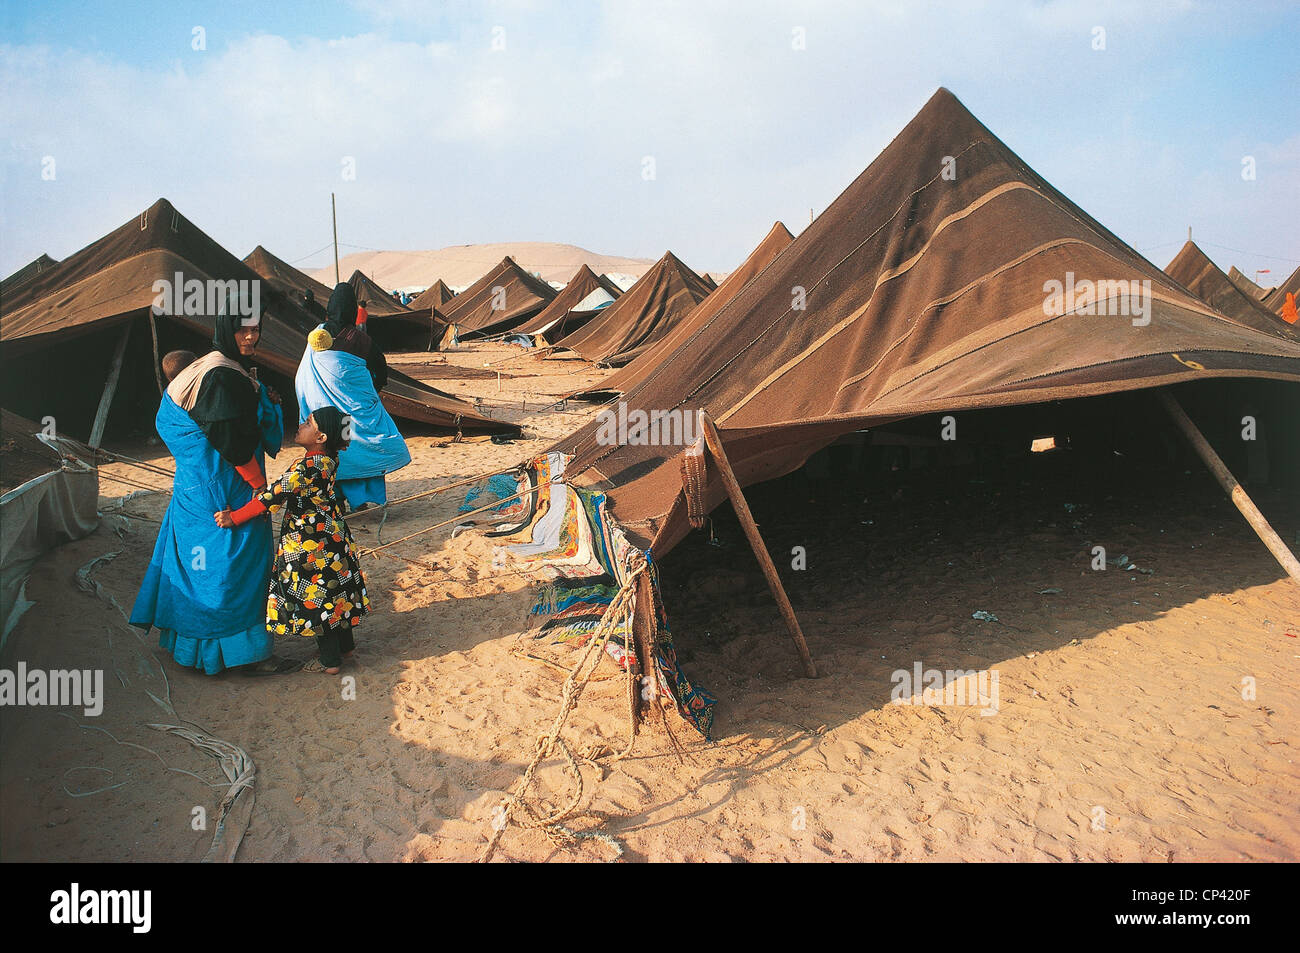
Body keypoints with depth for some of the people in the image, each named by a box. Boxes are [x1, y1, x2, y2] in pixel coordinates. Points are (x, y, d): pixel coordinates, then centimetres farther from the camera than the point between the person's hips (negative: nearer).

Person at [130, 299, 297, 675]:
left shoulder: (232, 370, 12)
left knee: (200, 560, 17)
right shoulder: (221, 377, -21)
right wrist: (260, 485, -15)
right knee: (234, 563, -4)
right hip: (221, 488, -11)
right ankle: (248, 652, 4)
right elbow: (232, 443, -22)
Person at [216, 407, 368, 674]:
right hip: (332, 534, 9)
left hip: (310, 544, -8)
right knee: (333, 592, 20)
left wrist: (234, 518, -18)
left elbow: (272, 496, -25)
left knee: (314, 597, 4)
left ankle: (330, 660, 13)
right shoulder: (329, 459, -2)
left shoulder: (306, 468, -25)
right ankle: (345, 645, 34)